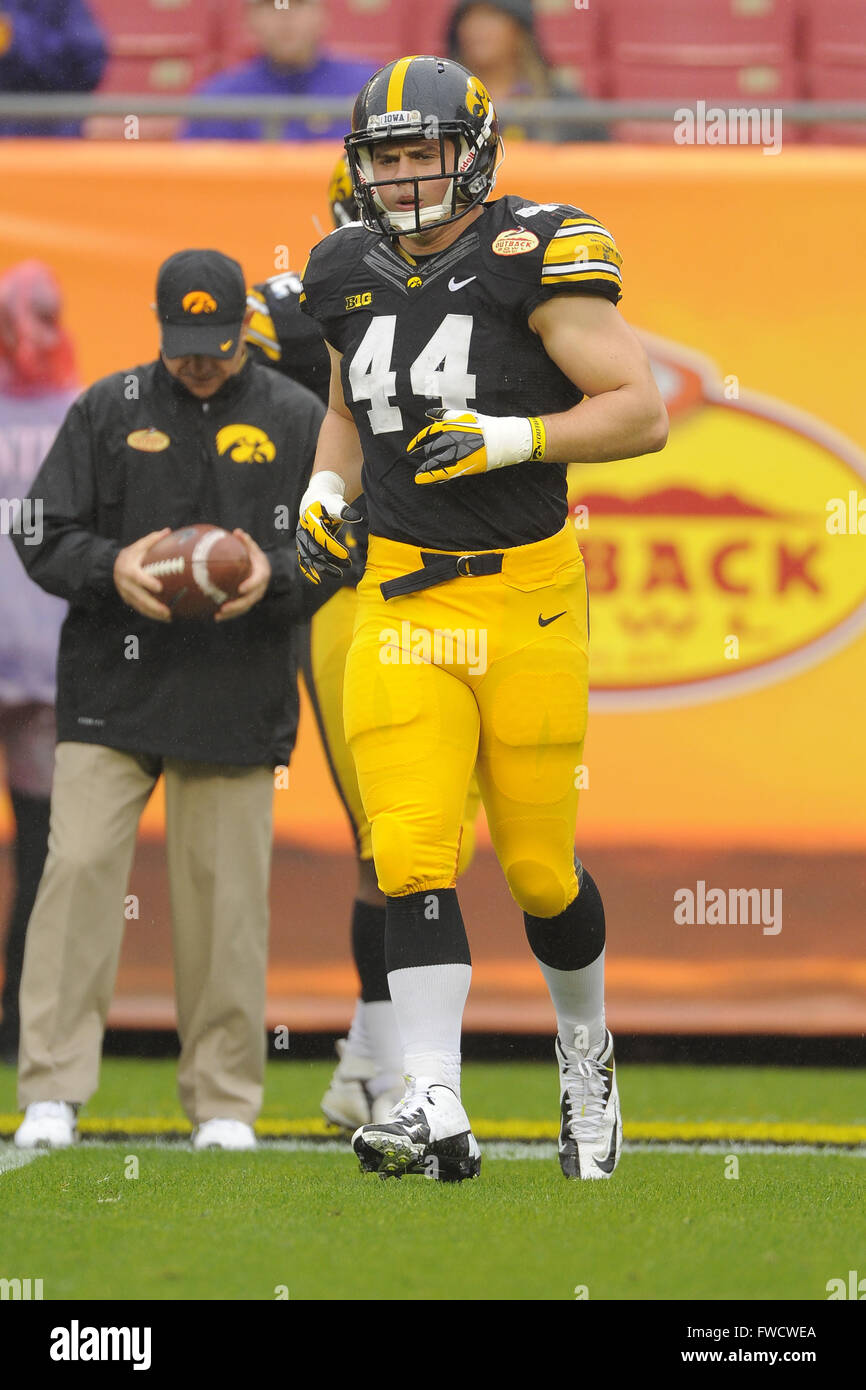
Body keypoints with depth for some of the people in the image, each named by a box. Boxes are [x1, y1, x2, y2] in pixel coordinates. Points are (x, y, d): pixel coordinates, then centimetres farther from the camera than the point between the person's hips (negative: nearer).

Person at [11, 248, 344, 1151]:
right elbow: (42, 535, 5)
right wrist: (110, 567, -15)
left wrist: (274, 574, -16)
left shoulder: (299, 421, 7)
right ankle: (52, 1093, -7)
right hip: (111, 687, 0)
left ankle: (223, 1101, 11)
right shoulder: (107, 410, 7)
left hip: (235, 700, 0)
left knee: (224, 890, 0)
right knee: (79, 865, -9)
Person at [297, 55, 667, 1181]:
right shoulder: (352, 277, 8)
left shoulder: (532, 258, -10)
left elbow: (641, 411, -12)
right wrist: (325, 496, 9)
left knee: (540, 864, 5)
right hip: (402, 597, 4)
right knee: (413, 856, -10)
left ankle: (586, 1048, 34)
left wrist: (511, 438, -23)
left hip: (525, 592, -4)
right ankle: (436, 1113, -12)